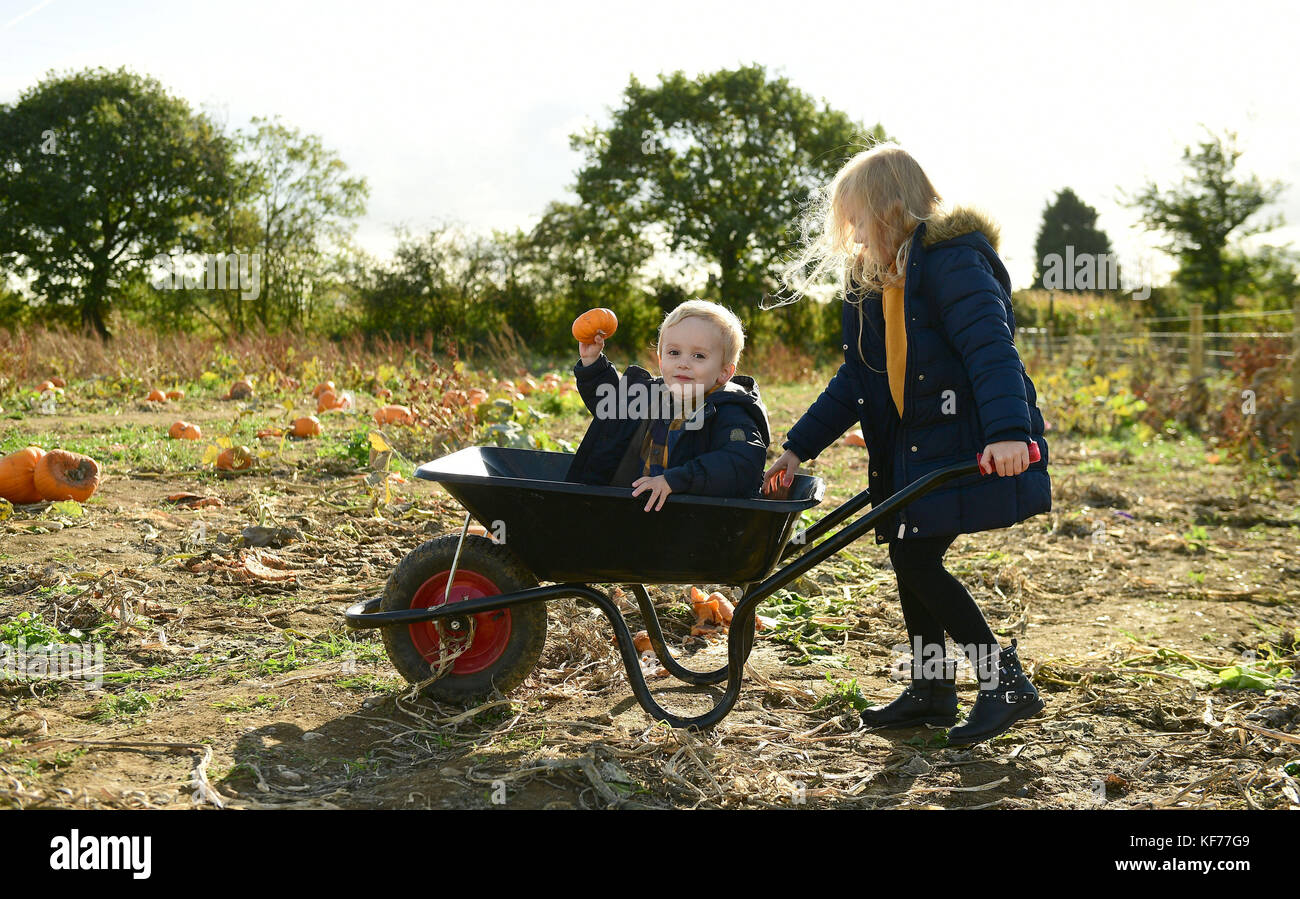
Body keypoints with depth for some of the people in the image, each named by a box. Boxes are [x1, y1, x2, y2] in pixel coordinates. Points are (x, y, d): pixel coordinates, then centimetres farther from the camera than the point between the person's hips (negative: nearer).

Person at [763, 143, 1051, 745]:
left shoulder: (953, 261, -16)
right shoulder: (872, 279, 13)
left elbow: (991, 346, -29)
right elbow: (855, 379, 14)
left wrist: (1007, 431, -42)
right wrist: (798, 448, 7)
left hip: (971, 445, -9)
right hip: (911, 449, 9)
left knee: (917, 561, -10)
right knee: (908, 559, 11)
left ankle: (1006, 683, 3)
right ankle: (931, 691, 26)